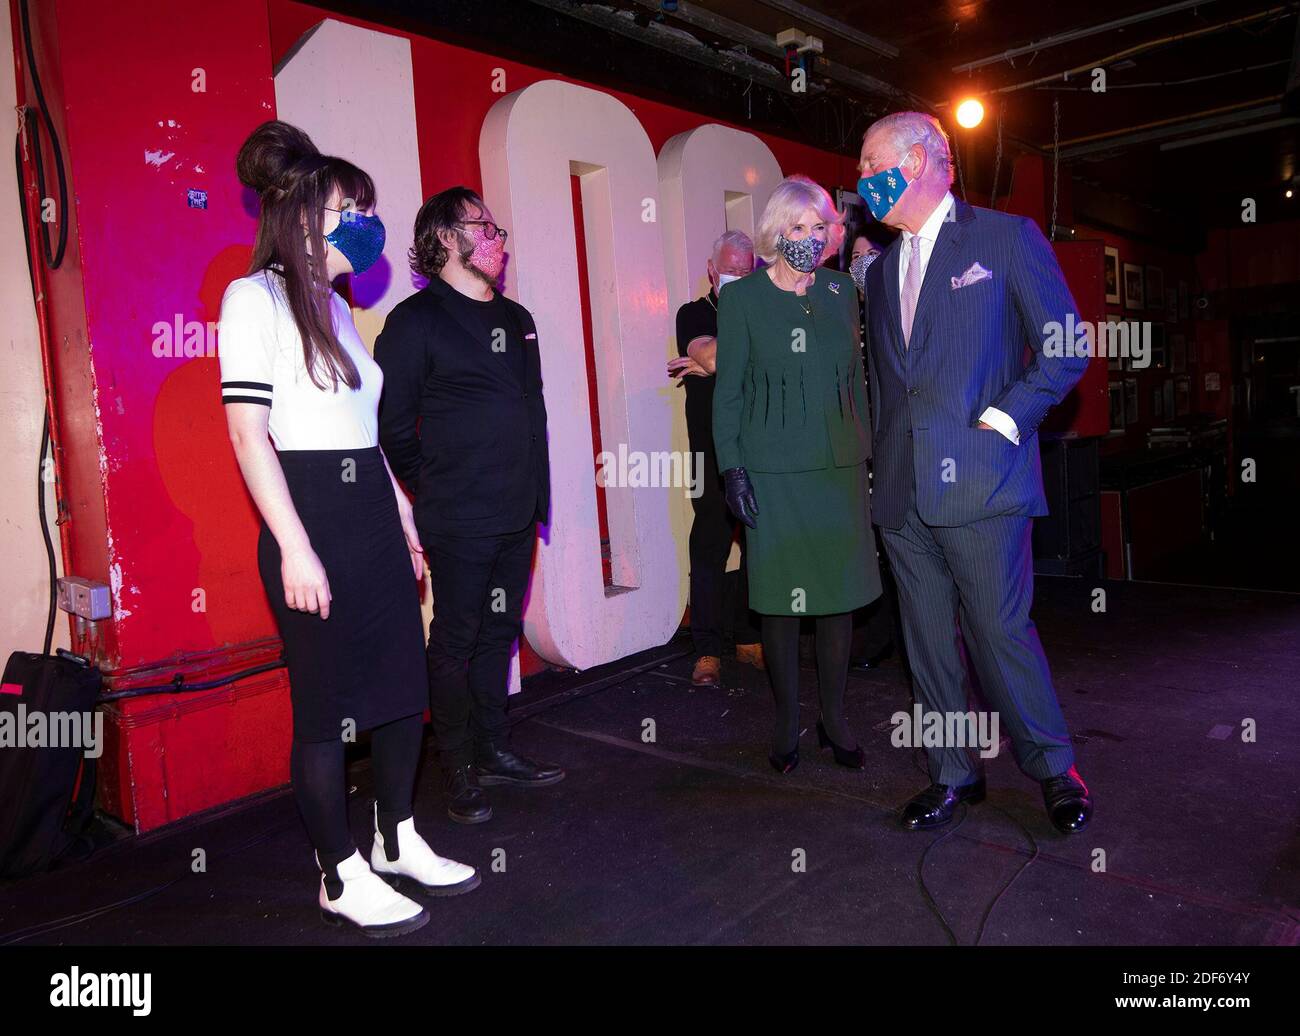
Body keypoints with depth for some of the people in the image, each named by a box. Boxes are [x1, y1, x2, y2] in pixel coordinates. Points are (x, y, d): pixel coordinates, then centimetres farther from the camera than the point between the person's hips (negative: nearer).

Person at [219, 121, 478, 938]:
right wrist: (295, 549, -19)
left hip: (375, 516, 8)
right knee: (327, 703, 2)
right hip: (312, 516, -8)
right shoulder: (256, 297, -6)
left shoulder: (335, 305, 17)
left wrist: (405, 524, 16)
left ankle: (399, 843, 30)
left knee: (404, 685, 12)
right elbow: (248, 433, -13)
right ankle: (343, 878, 19)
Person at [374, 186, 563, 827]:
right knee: (456, 642, 4)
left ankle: (493, 750, 30)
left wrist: (538, 495, 14)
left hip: (517, 516, 7)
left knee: (498, 635, 15)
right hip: (459, 523, -7)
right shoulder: (416, 320, -7)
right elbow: (393, 423, -8)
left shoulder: (516, 319, 15)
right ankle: (459, 773, 18)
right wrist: (431, 490, -1)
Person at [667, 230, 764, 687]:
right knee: (710, 548, -3)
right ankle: (707, 650, 4)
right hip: (714, 456, -3)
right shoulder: (694, 314, 5)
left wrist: (709, 363, -10)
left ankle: (750, 639, 18)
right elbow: (711, 356, -15)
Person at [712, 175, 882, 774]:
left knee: (841, 592, 5)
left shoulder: (842, 291, 10)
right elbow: (728, 390, -1)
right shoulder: (742, 297, 0)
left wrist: (864, 451, 10)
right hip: (773, 470, -3)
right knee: (780, 598, 2)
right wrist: (731, 467, -8)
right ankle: (786, 722, 18)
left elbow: (855, 377, 15)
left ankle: (833, 718, 20)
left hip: (839, 465, 3)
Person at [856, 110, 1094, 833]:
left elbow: (1067, 348, 0)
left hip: (979, 476, -5)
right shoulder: (881, 268, 19)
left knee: (1002, 632, -1)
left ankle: (1054, 768, 21)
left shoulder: (1007, 237, 3)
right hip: (903, 489, 6)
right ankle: (955, 775, 24)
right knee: (930, 641, 9)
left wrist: (1005, 419, -10)